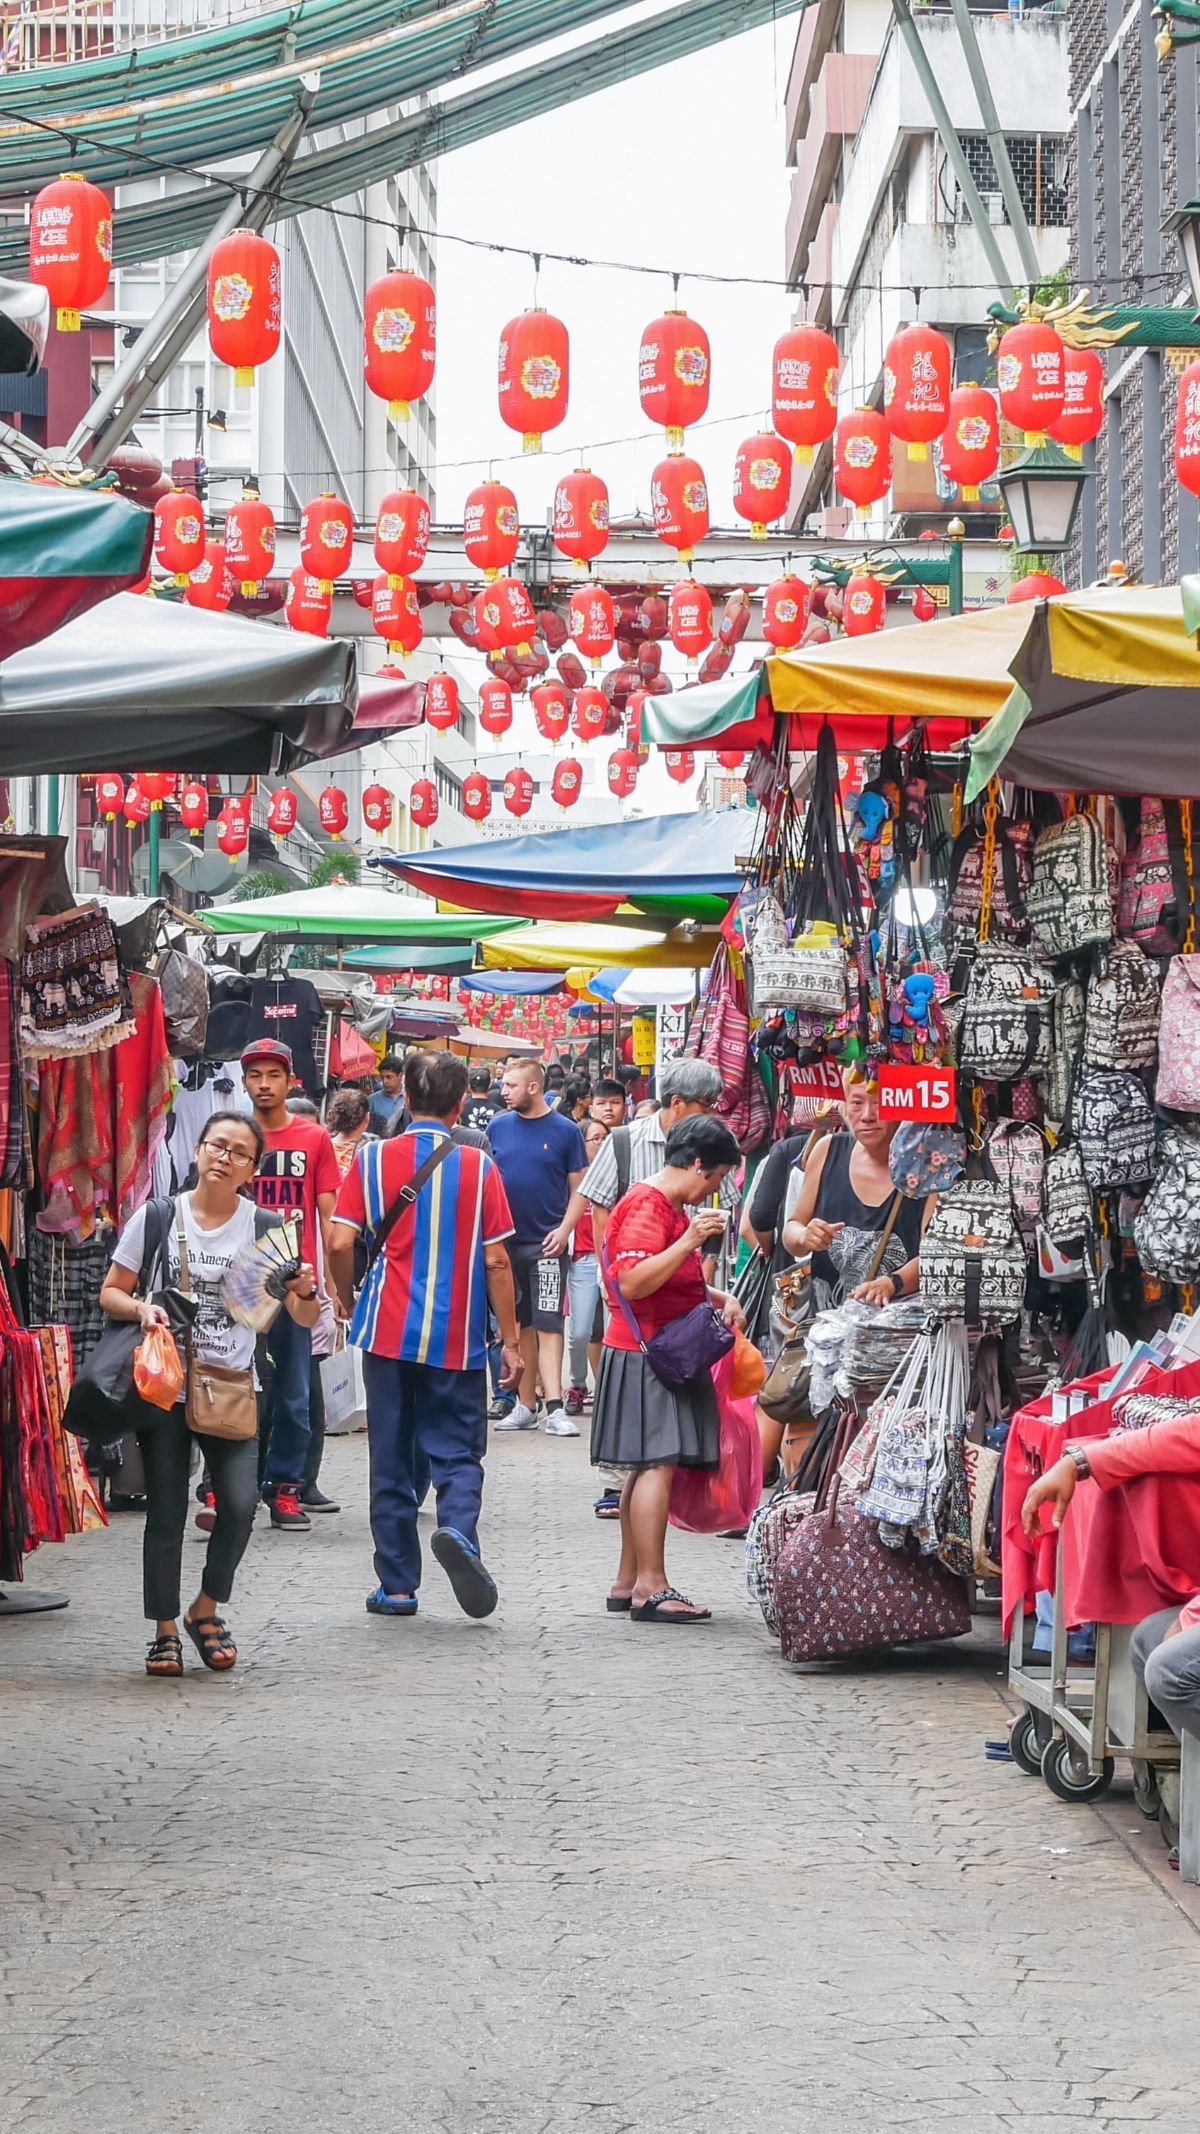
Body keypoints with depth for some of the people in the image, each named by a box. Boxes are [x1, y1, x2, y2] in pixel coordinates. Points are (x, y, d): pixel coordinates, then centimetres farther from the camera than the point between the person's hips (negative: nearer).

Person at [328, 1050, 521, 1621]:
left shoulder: (373, 1160, -1)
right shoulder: (478, 1167, -3)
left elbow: (340, 1243, -5)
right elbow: (496, 1261, -2)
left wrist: (350, 1304, 12)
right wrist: (510, 1341, 4)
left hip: (388, 1333, 1)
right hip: (458, 1339, -1)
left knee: (392, 1460, 9)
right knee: (457, 1451, 6)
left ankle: (397, 1585, 11)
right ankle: (458, 1528, -23)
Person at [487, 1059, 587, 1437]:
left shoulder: (565, 1131, -3)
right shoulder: (498, 1127, 6)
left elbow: (579, 1188, 0)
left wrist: (564, 1229, -12)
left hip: (546, 1244, -4)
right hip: (505, 1240, 4)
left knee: (548, 1326, -9)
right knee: (519, 1325, 10)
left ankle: (554, 1409, -13)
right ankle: (526, 1405, 17)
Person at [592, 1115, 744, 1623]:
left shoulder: (674, 1208, 21)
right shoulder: (647, 1206, -13)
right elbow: (633, 1282, -23)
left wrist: (721, 1299, 14)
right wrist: (690, 1241, -25)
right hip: (645, 1352, -11)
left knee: (648, 1467, 10)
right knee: (658, 1463, -14)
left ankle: (628, 1581, 14)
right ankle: (651, 1586, -16)